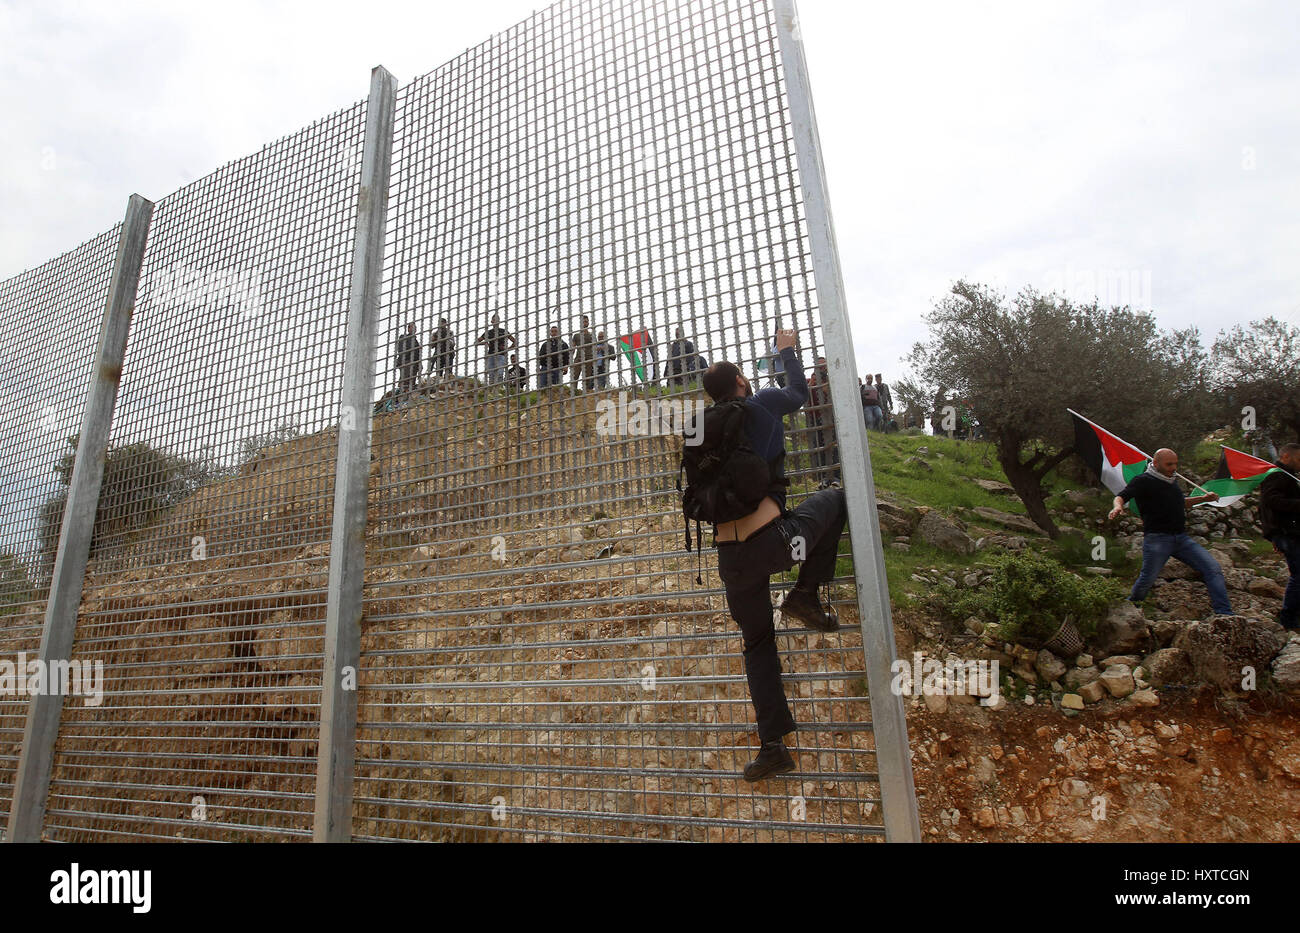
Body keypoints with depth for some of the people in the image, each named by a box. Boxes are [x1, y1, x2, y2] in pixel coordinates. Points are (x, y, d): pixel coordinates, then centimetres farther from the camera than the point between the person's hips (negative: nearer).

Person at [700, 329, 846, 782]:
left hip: (730, 556, 5)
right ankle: (805, 596, 13)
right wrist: (786, 349, 41)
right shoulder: (761, 404, 4)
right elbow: (799, 391, 24)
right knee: (834, 498, 22)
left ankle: (773, 746, 19)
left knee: (758, 644, 21)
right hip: (773, 538, -5)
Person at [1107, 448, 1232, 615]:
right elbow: (1121, 496, -13)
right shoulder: (1143, 481, -3)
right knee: (1147, 580, -11)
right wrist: (1118, 507, -35)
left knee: (1213, 568, -4)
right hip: (1157, 538, -7)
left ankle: (1225, 614, -1)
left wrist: (1203, 498, 24)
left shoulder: (1172, 481, 20)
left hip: (1182, 538, 7)